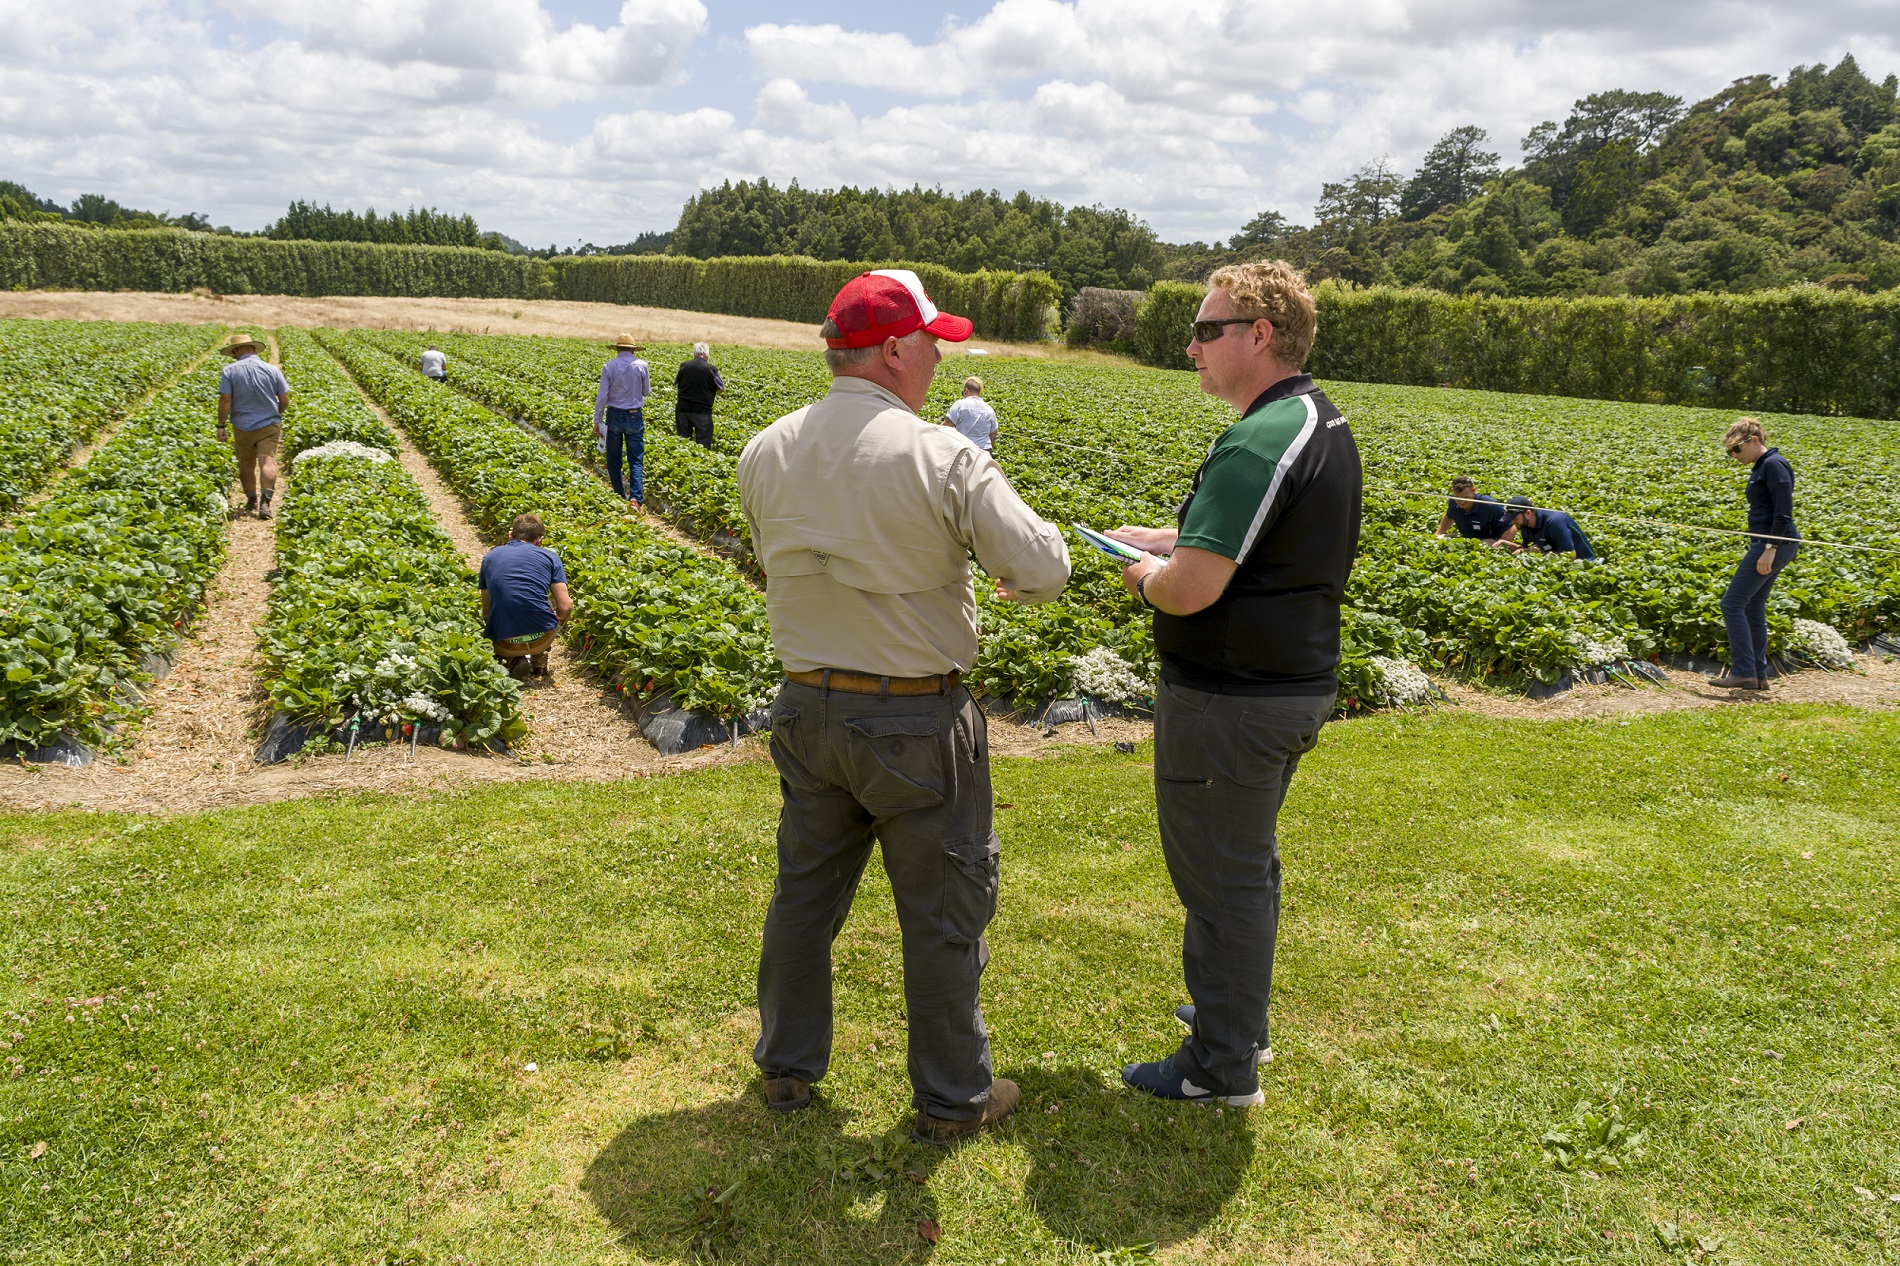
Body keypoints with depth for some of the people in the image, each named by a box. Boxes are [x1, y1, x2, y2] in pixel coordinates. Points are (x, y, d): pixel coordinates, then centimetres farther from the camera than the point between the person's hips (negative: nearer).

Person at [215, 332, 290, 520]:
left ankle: (251, 501, 28)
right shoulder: (272, 369, -2)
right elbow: (285, 401, -1)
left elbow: (225, 400, -11)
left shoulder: (230, 371, -7)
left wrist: (221, 425, -3)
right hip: (269, 425, 0)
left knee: (246, 463, 16)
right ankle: (265, 501, -26)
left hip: (242, 426, 0)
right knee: (267, 461, -8)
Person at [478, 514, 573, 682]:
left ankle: (514, 660, 7)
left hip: (504, 643, 0)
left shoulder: (490, 557, 14)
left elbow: (486, 611, 14)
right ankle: (538, 662, 23)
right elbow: (565, 608, -1)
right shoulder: (549, 556, 7)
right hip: (541, 638, 0)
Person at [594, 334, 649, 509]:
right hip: (635, 417, 0)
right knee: (636, 460, 0)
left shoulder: (608, 367, -7)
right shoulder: (641, 365, -6)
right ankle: (635, 498, -16)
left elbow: (602, 396, -7)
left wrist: (597, 421, 1)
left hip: (614, 416, 0)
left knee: (614, 459, 14)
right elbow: (645, 392, 6)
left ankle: (620, 496, 20)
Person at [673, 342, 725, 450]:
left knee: (682, 441, 13)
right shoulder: (711, 369, -11)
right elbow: (722, 388, 0)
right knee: (703, 442, 4)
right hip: (702, 411, -3)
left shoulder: (684, 366, -4)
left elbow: (676, 384, 9)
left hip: (682, 408, 3)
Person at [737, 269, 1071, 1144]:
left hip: (807, 707, 5)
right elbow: (1042, 571, -19)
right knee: (941, 911, 11)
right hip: (917, 720, -5)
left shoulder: (763, 456, -1)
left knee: (804, 892, 20)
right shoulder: (943, 458, -18)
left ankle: (787, 1068, 37)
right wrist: (1011, 567, 4)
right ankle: (951, 1098, 27)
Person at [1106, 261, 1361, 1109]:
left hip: (1230, 699, -10)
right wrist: (1171, 541, 11)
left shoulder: (1256, 445, -25)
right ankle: (1238, 1015, 40)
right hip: (1297, 682, 10)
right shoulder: (1325, 426, 8)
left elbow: (1191, 590, -30)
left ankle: (1222, 1068, 19)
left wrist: (1148, 578, -8)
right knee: (1248, 864, 23)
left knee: (1220, 878, 4)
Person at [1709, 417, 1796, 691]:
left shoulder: (1774, 465, -13)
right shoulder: (1760, 467, 17)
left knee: (1732, 603, -11)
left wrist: (1770, 549, -23)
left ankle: (1743, 672, -11)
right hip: (1767, 544, 11)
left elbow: (1784, 512, -20)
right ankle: (1758, 676, 17)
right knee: (1752, 608, 13)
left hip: (1774, 543, -11)